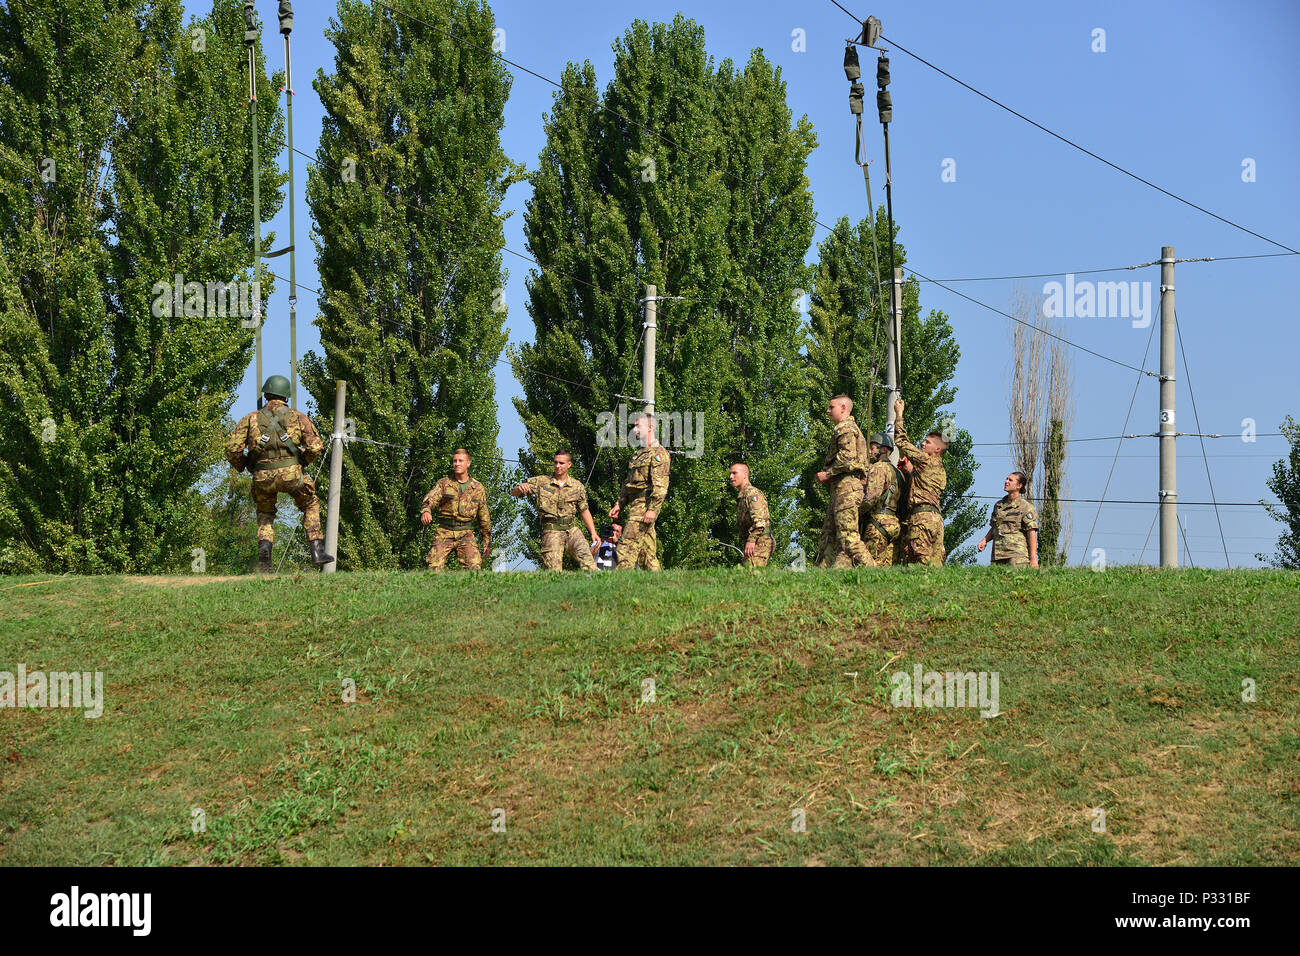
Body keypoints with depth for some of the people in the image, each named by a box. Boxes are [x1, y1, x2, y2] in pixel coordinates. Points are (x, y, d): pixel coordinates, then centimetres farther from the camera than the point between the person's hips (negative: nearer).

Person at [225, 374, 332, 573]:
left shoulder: (251, 418, 9)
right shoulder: (298, 417, 7)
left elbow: (232, 448, 1)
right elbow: (316, 446, -2)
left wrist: (240, 466, 20)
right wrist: (303, 461, 17)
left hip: (262, 477, 1)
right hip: (291, 474, -1)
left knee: (265, 513, 27)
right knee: (310, 505, 24)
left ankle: (264, 547, 1)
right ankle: (317, 551, 13)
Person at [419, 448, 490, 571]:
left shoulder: (478, 488, 11)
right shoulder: (443, 483, 6)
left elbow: (484, 517, 17)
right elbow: (430, 499, -11)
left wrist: (487, 540, 17)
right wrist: (425, 511, -34)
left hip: (466, 534, 1)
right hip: (444, 533, -1)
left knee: (475, 567, -17)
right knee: (434, 567, -12)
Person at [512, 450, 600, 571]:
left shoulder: (577, 486, 9)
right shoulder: (541, 481, 4)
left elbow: (584, 511, 17)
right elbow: (514, 493, 5)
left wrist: (593, 533, 9)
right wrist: (520, 487, -19)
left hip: (572, 530, 2)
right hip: (551, 532, -2)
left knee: (586, 557, -20)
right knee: (553, 572, -11)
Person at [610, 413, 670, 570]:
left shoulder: (658, 453, -8)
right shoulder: (639, 453, 23)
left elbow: (660, 485, -17)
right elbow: (628, 484, 28)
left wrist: (652, 509, -24)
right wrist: (620, 504, 22)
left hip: (645, 505, -10)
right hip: (634, 505, 10)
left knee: (628, 547, -16)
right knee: (647, 551, 8)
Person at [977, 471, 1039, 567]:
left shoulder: (1026, 507, -1)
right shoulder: (998, 505, 17)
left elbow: (1032, 533, -6)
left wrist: (1033, 559, -13)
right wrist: (984, 540, 9)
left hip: (1017, 554, -6)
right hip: (998, 555, 6)